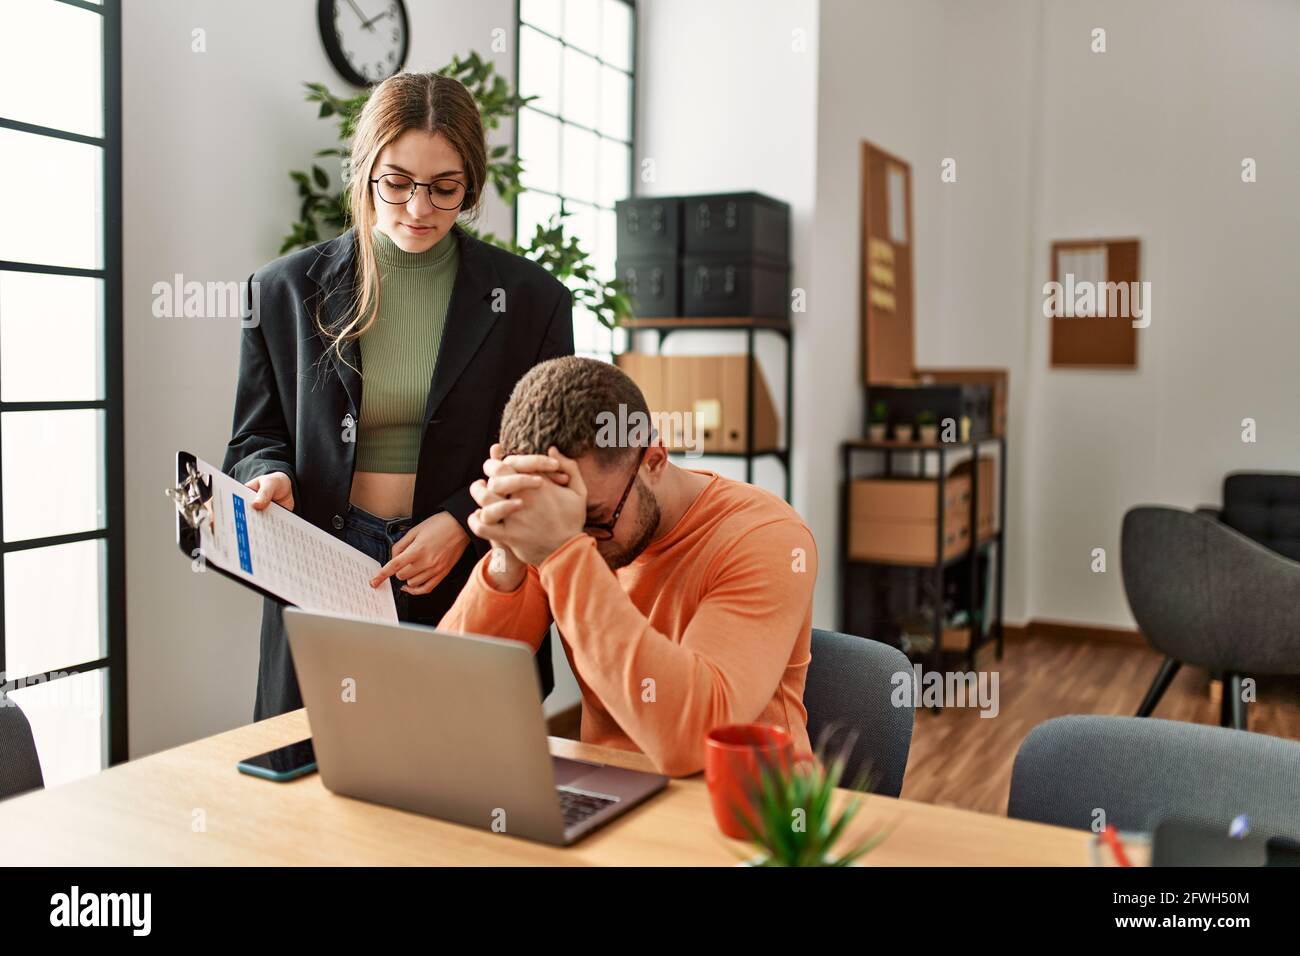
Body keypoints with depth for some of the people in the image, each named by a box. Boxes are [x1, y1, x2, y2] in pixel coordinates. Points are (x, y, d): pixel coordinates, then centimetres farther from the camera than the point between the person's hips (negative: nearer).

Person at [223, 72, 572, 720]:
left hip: (470, 586, -1)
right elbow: (255, 439, 13)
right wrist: (272, 477, -9)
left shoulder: (530, 299, 1)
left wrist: (464, 521, -11)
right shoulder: (286, 290, 5)